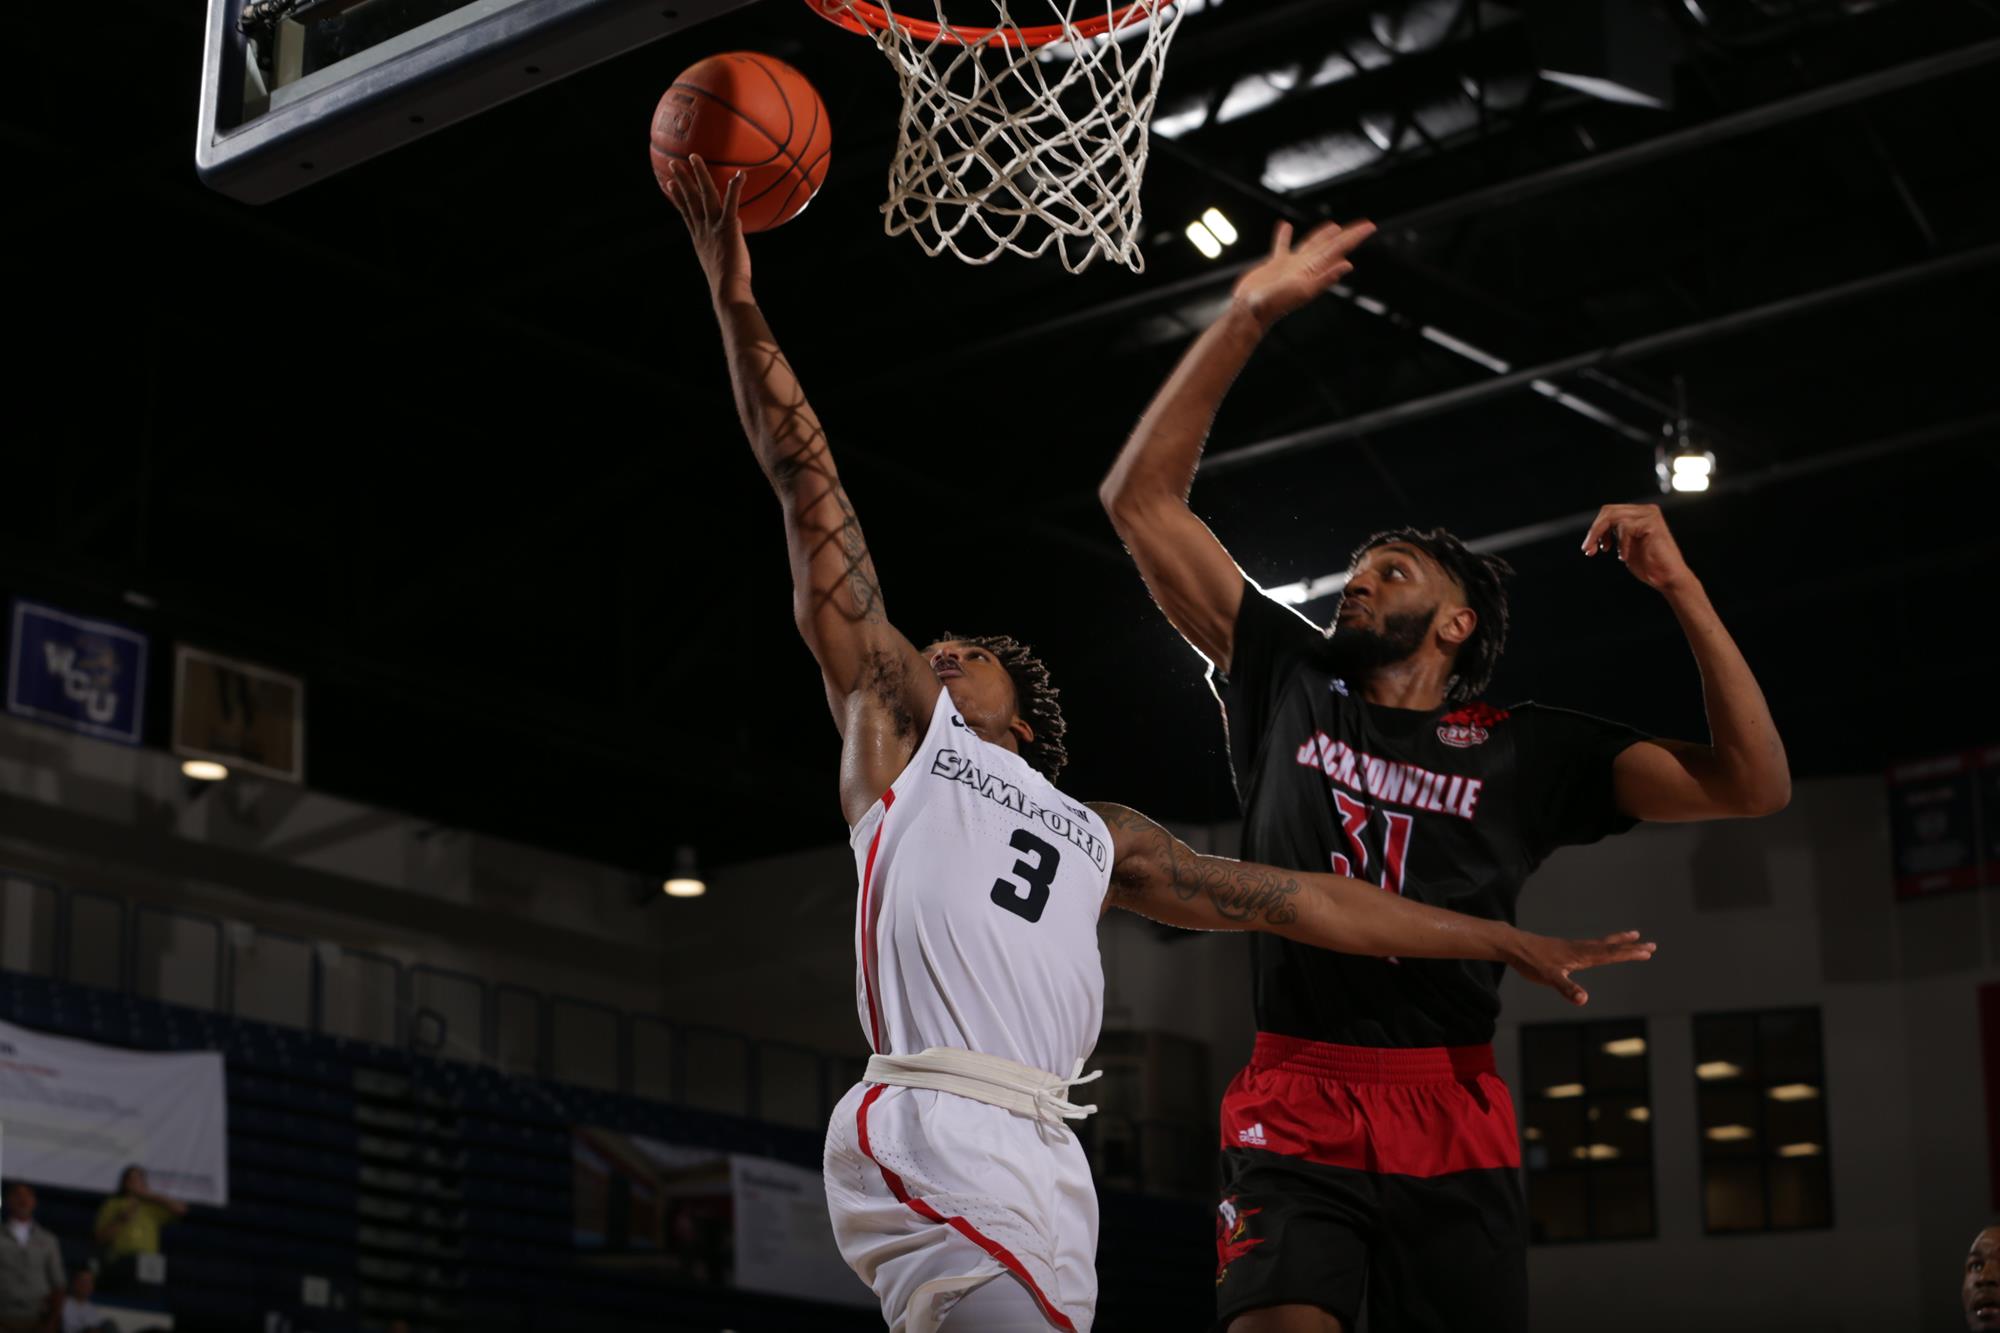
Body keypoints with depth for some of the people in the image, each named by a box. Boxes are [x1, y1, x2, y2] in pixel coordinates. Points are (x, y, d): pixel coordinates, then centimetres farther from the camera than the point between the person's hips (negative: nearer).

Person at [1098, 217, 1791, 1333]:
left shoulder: (1529, 750, 11)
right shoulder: (1289, 681, 14)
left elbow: (1753, 788, 3)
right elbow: (1141, 499, 9)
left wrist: (1681, 587, -4)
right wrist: (1249, 319, 4)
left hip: (1456, 1122, 1)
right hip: (1297, 1112, -1)